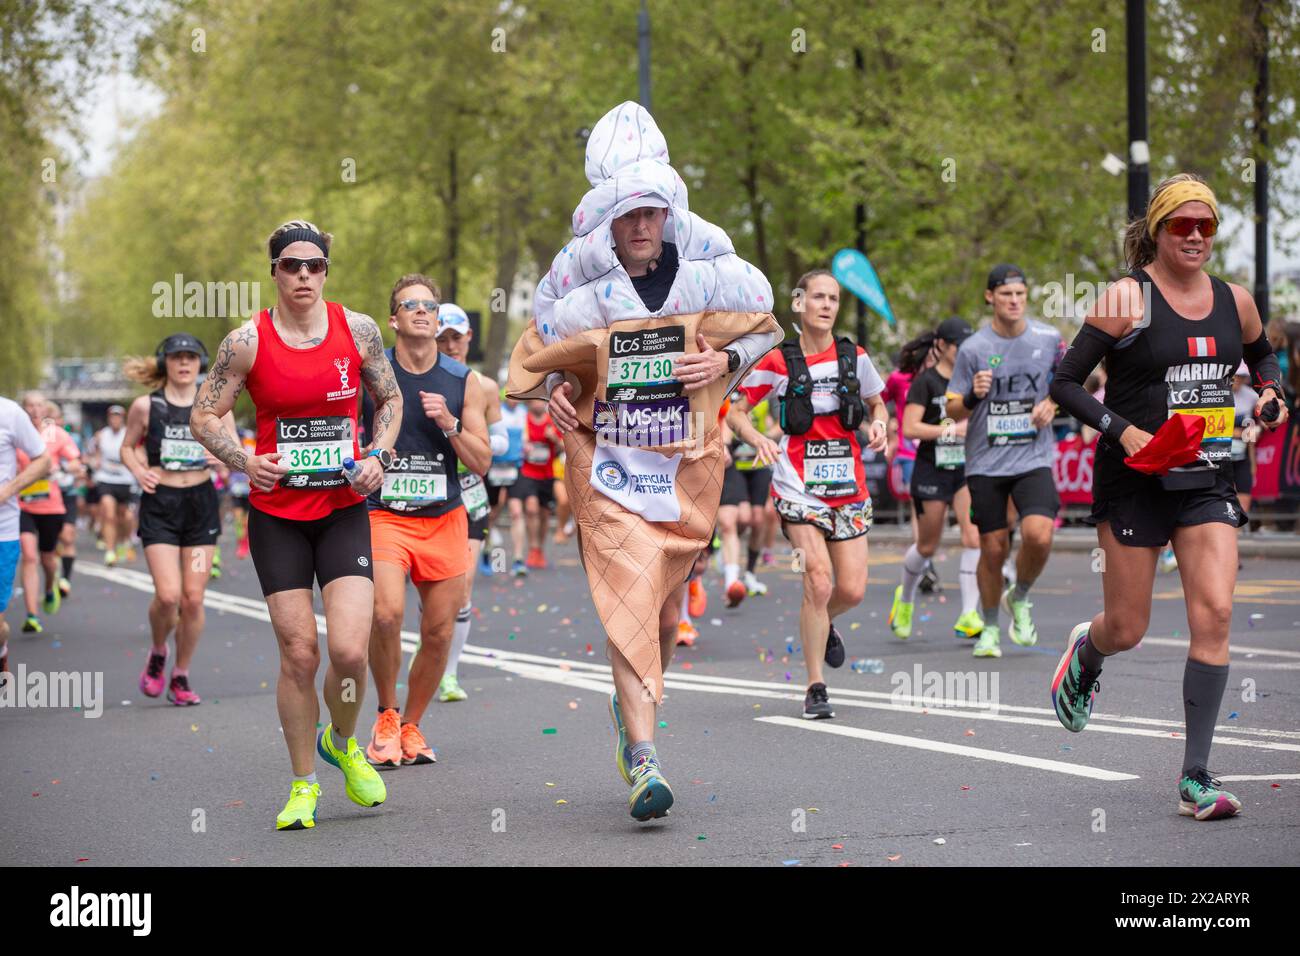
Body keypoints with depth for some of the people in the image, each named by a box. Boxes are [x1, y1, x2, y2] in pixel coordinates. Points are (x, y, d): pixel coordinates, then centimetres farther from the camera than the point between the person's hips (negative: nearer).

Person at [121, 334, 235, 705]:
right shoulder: (145, 406, -1)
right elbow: (128, 447, 12)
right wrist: (138, 471, -8)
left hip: (201, 503, 2)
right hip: (160, 504, -2)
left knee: (193, 598, 0)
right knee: (168, 595, -14)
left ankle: (180, 678, 16)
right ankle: (157, 654, 17)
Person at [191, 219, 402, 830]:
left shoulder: (358, 330, 0)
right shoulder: (248, 341, -5)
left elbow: (389, 398, 14)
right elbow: (204, 417, 3)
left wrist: (377, 456, -2)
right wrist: (243, 461, -15)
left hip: (344, 511, 1)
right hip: (276, 514, -1)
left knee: (349, 651, -12)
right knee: (298, 655, -1)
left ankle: (341, 742, 21)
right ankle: (304, 785, 18)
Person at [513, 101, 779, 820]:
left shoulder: (710, 268, -5)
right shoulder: (577, 278, -7)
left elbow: (763, 324, 9)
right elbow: (540, 352, 10)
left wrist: (726, 361, -8)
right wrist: (554, 390, -9)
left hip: (688, 461, 2)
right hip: (607, 461, -2)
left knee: (664, 599, 12)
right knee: (629, 597, -13)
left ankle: (633, 708, 40)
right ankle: (643, 760, -14)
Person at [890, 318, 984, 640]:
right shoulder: (925, 381, -9)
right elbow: (910, 428, -18)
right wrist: (953, 430, -22)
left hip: (966, 468, 4)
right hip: (931, 470, -4)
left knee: (974, 537, -15)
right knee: (927, 546, 8)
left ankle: (969, 616, -16)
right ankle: (905, 599, 37)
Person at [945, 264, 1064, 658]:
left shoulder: (1049, 338, 0)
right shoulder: (973, 348, -5)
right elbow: (952, 411, 0)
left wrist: (1052, 404, -2)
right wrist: (973, 396, -22)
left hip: (1034, 458, 1)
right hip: (986, 462, 0)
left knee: (1039, 535, -19)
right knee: (993, 549, 2)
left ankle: (1020, 599, 11)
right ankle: (990, 628, 23)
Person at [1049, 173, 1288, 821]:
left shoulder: (1235, 301, 6)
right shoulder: (1127, 299, -9)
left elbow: (1262, 355, 28)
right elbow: (1064, 384, -9)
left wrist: (1270, 391, 7)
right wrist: (1122, 430, -20)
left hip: (1207, 481, 4)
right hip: (1134, 482, -3)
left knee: (1214, 613, -11)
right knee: (1127, 630, 3)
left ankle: (1196, 779, -7)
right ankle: (1086, 649, 45)